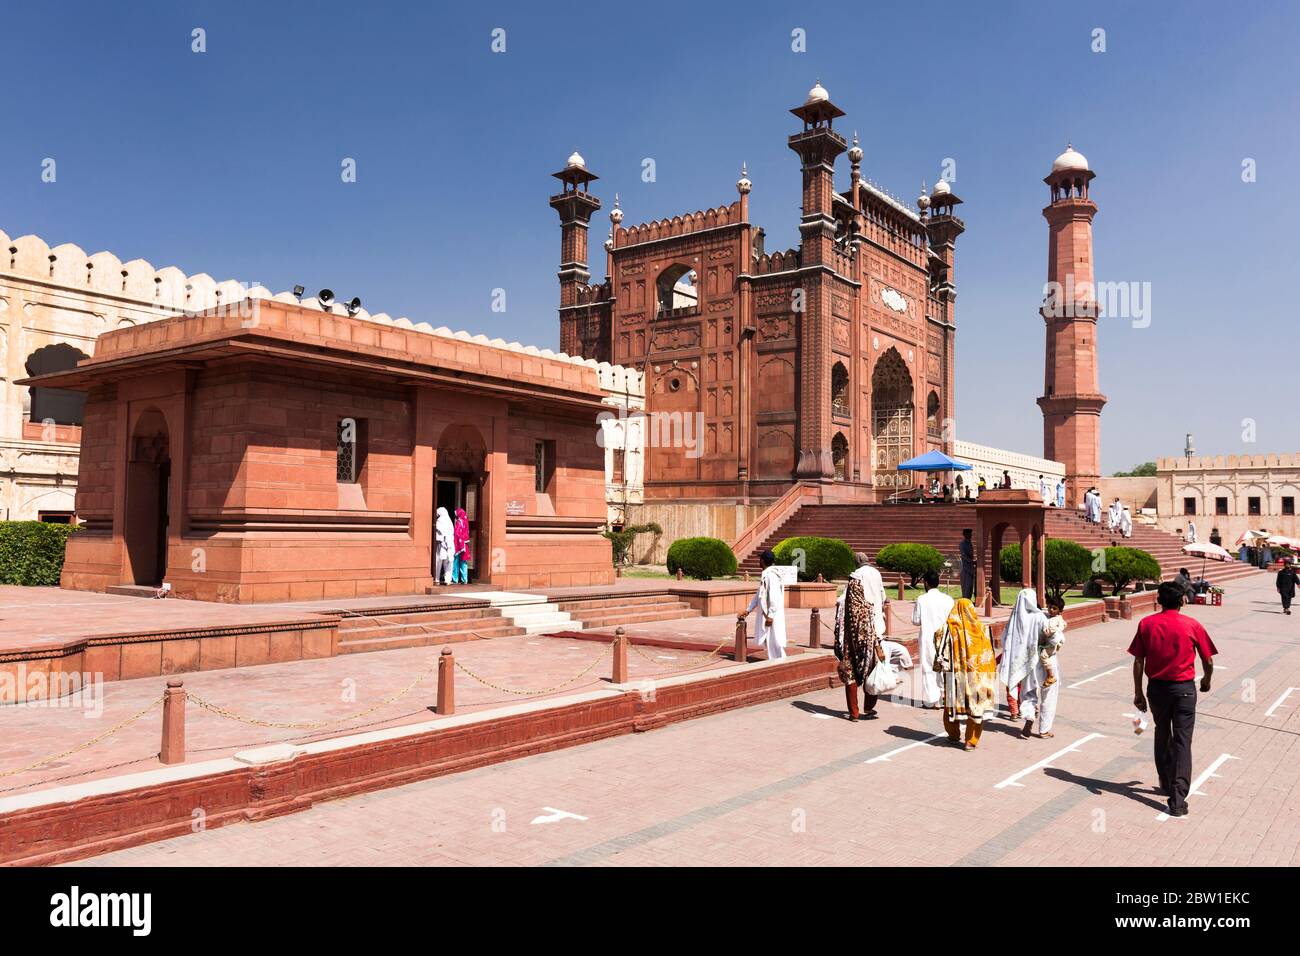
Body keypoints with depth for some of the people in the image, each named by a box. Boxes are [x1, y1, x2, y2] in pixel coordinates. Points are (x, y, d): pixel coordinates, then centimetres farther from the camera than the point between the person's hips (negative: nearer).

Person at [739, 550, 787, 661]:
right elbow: (758, 595, 21)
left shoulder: (771, 575, -17)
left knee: (774, 641, -4)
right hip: (766, 614, 10)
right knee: (769, 641, 16)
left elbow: (774, 597, -23)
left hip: (772, 616, -10)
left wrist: (770, 616, -23)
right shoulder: (766, 575, 14)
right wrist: (748, 610, 22)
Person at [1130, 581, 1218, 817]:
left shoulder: (1146, 624, -3)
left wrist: (1138, 693, 5)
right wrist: (1206, 681, 21)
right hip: (1184, 688, -2)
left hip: (1157, 687, 2)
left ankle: (1167, 784, 35)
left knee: (1162, 736, 21)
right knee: (1182, 742, -1)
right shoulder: (1192, 625, -6)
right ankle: (1178, 800, -7)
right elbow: (1208, 661, 0)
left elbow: (1138, 661, -3)